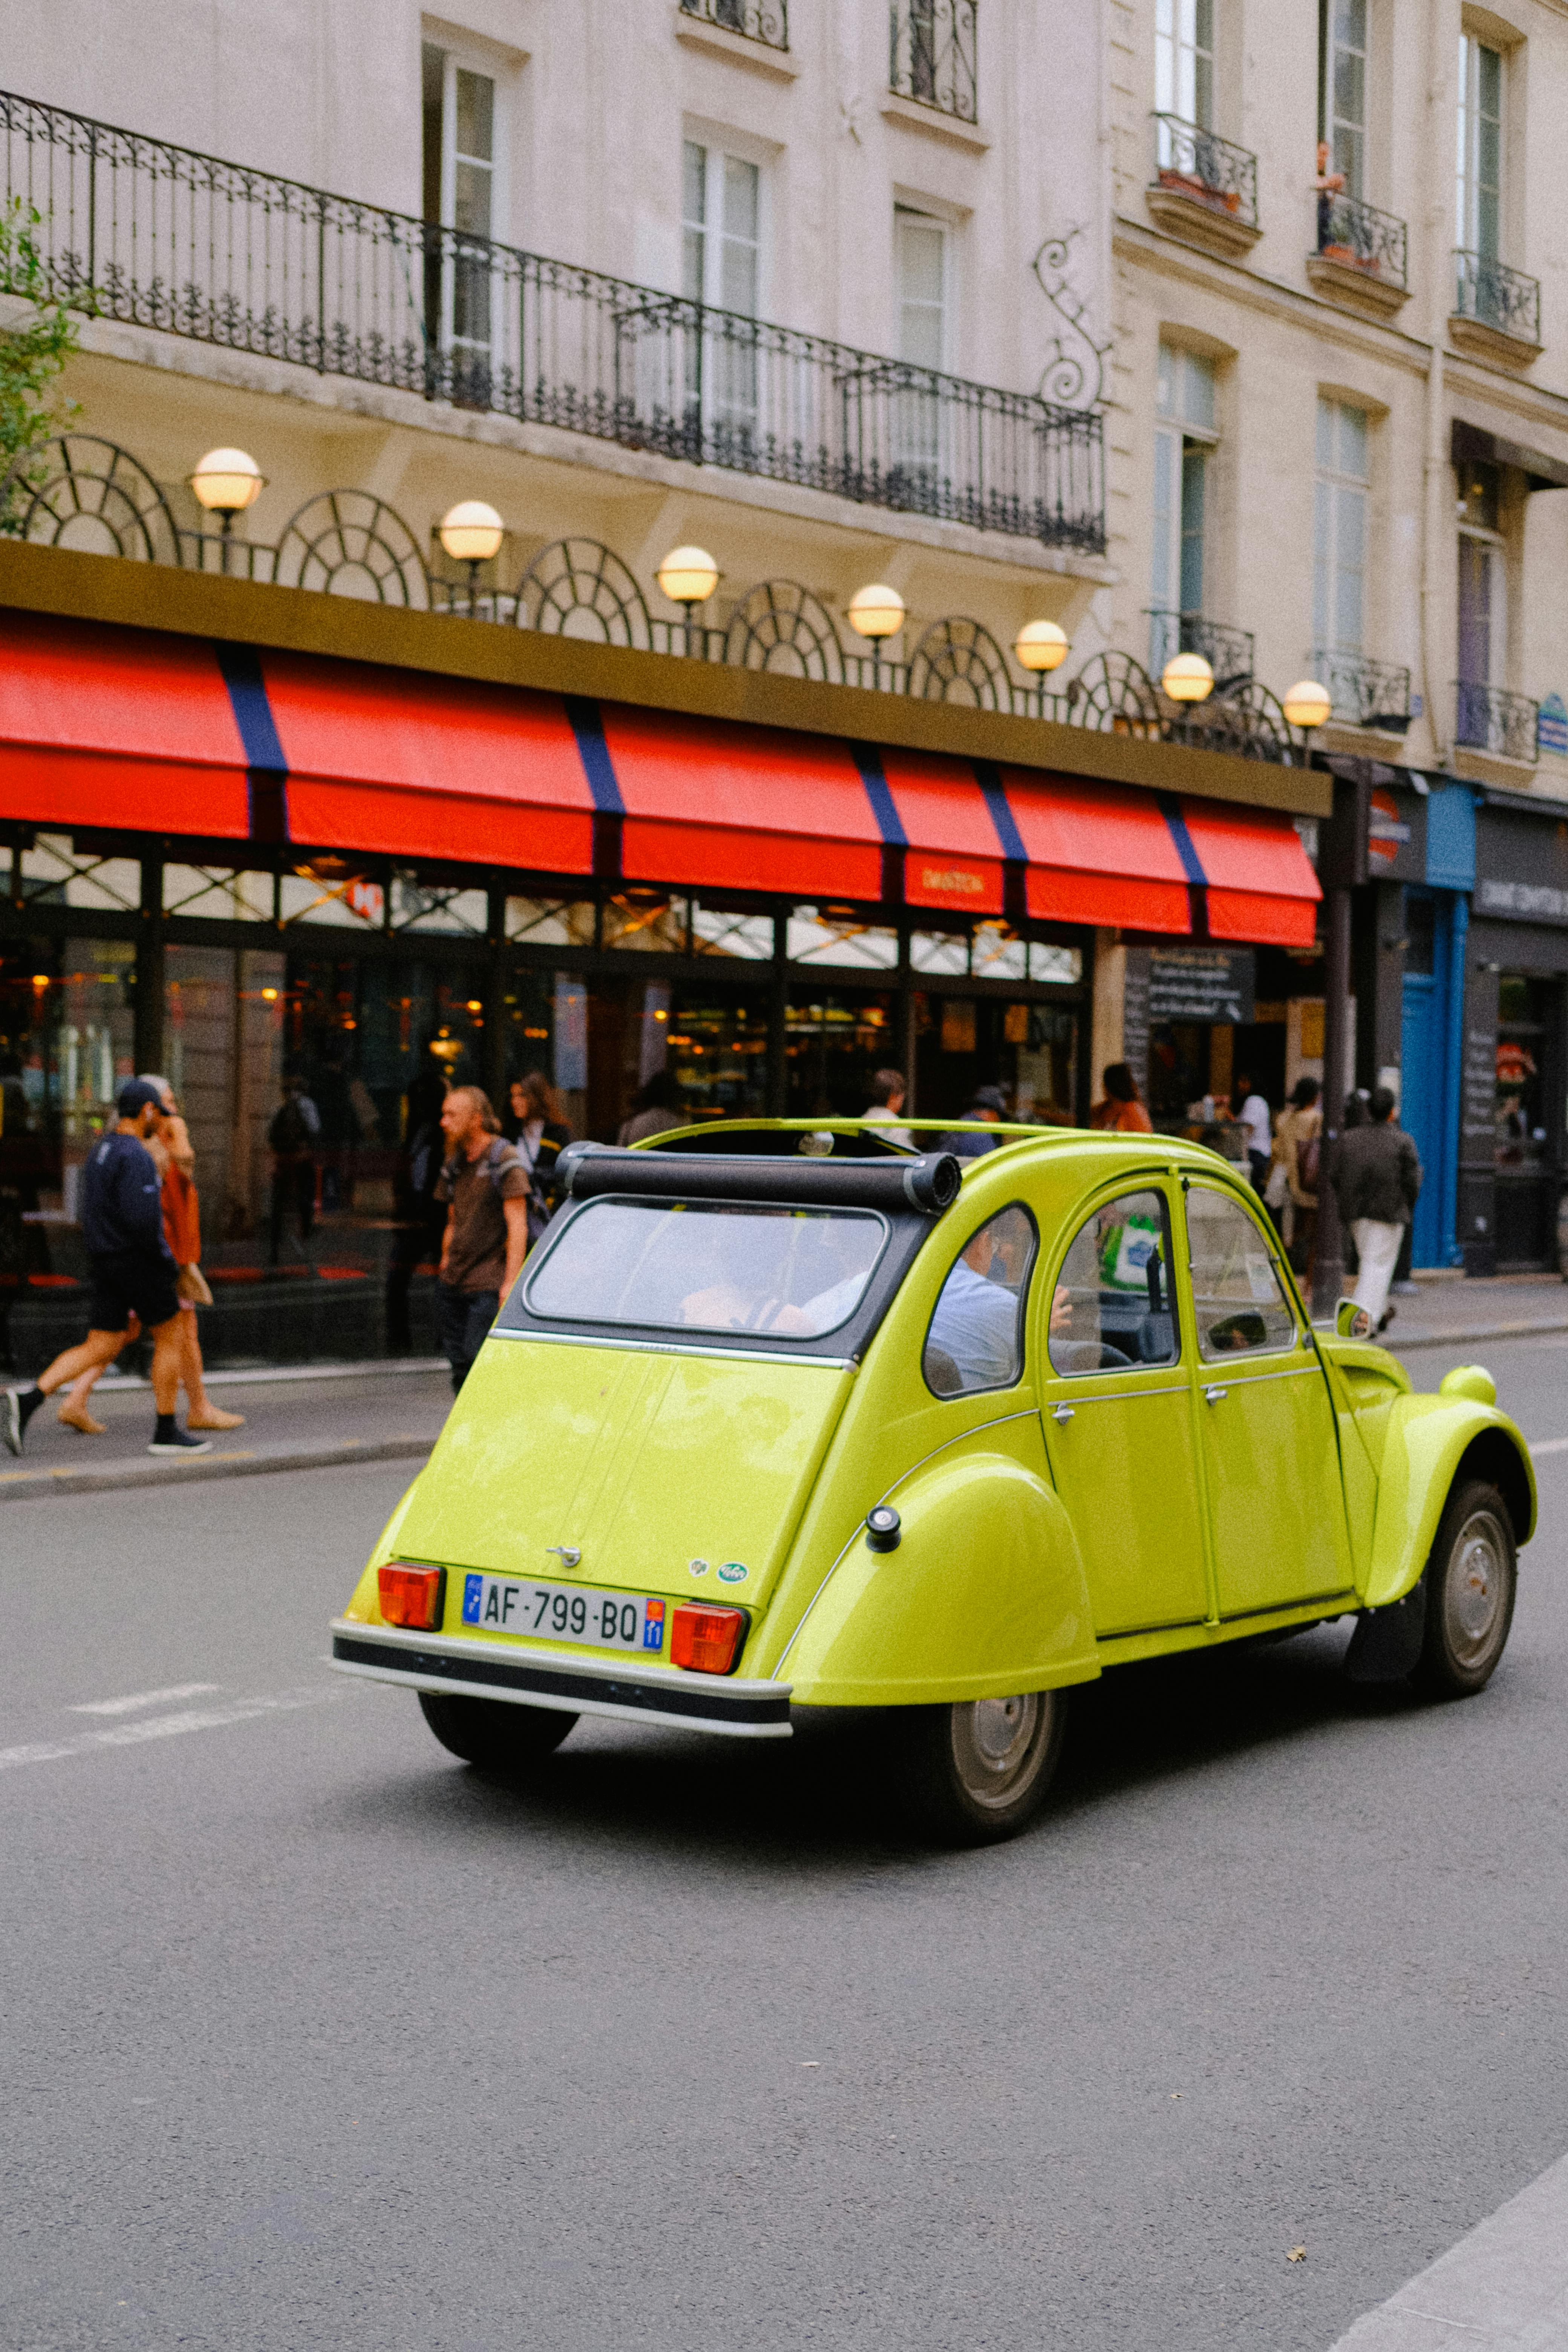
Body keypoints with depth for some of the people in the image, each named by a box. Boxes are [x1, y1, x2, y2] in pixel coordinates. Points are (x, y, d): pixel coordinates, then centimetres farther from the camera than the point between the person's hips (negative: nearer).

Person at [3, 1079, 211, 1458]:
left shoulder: (101, 1151, 14)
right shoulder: (136, 1156, -17)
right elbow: (142, 1217, -26)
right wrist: (165, 1258, -11)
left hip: (105, 1263, 8)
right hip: (140, 1260, -8)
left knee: (99, 1351, 6)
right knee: (170, 1339, 6)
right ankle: (166, 1433, 10)